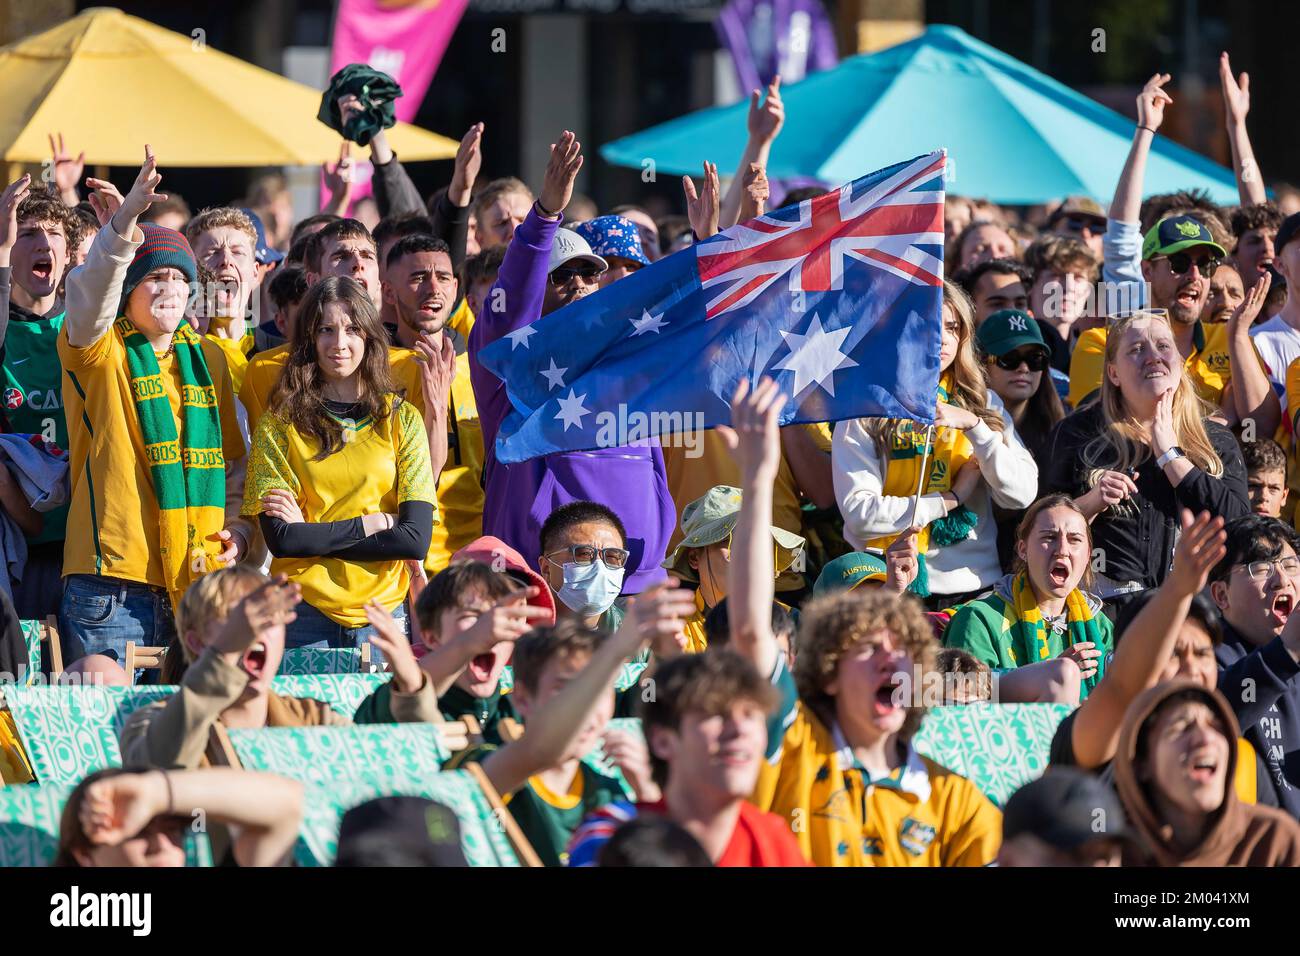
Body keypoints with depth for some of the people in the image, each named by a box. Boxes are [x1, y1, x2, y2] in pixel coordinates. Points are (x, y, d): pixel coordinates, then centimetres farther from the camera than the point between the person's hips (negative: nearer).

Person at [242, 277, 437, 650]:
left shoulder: (402, 420, 7)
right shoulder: (279, 425, 3)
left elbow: (415, 539, -3)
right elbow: (280, 538, -7)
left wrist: (313, 536, -8)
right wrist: (373, 523, -8)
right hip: (305, 615, -1)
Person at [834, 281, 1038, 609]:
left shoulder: (983, 403, 12)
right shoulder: (865, 411, 2)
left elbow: (1021, 495, 0)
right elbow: (859, 514, -9)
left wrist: (972, 425, -10)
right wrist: (950, 499, -4)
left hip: (976, 585, 3)